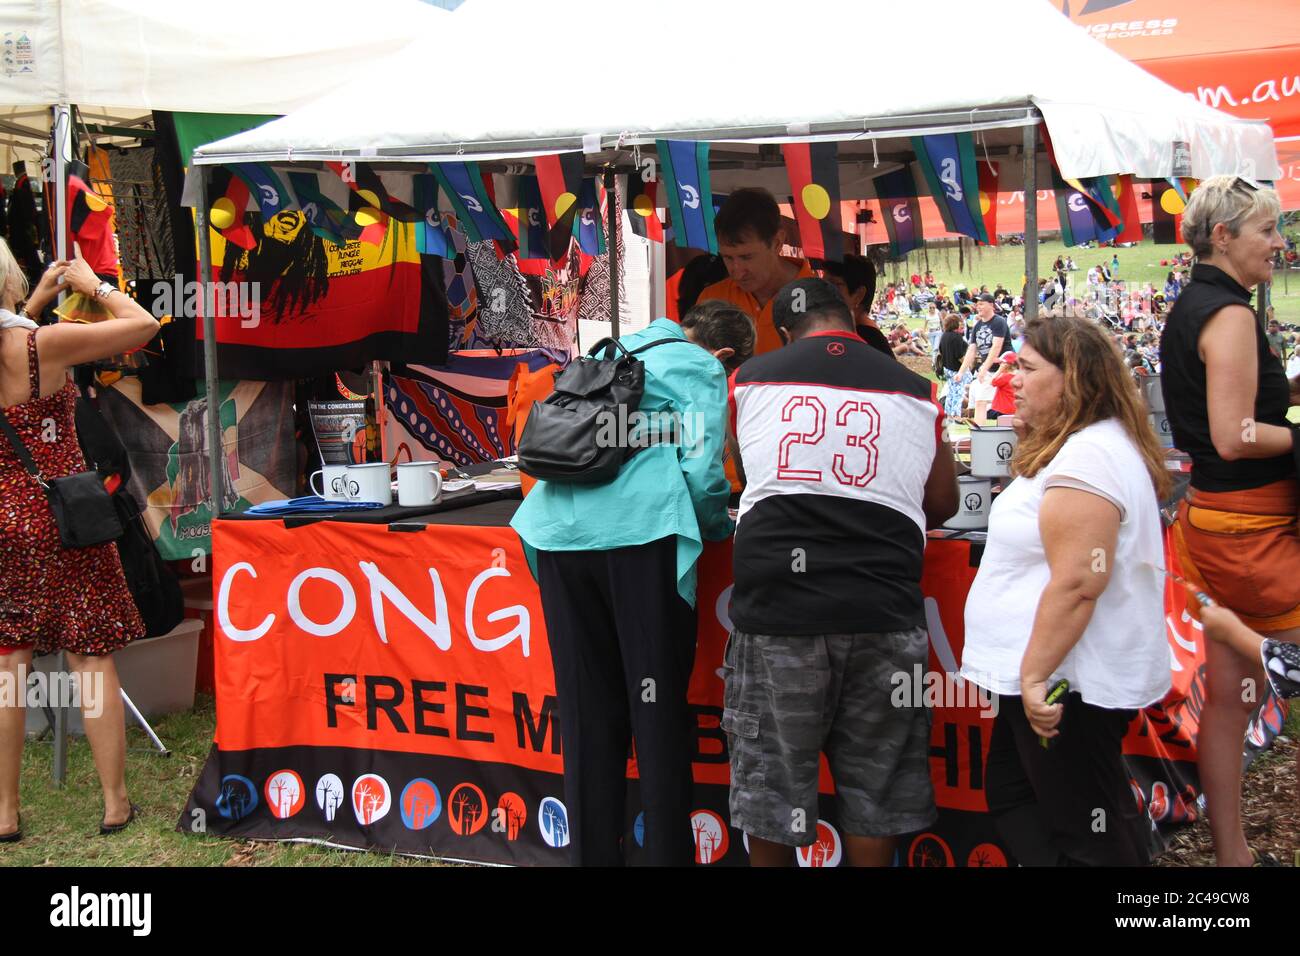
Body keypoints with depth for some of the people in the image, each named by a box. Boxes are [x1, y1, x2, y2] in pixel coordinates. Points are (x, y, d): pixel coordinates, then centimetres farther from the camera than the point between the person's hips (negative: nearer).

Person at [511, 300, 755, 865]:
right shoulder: (700, 370, 6)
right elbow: (701, 470, -6)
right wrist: (720, 527, 14)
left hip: (559, 533, 6)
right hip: (637, 533, -6)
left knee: (588, 711, 11)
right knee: (658, 708, 2)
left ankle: (593, 851, 15)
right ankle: (670, 851, 5)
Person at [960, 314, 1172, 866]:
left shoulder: (1085, 458, -21)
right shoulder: (1080, 446, 14)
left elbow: (1077, 583, -27)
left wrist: (1036, 676, -24)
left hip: (1067, 682, -11)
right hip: (1043, 674, 11)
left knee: (1087, 839, -1)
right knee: (1012, 799, 18)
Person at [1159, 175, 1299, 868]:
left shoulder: (1189, 309, 13)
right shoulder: (1230, 313, -16)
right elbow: (1235, 437, -22)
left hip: (1212, 520, 10)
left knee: (1228, 693, 13)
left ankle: (1231, 852, 21)